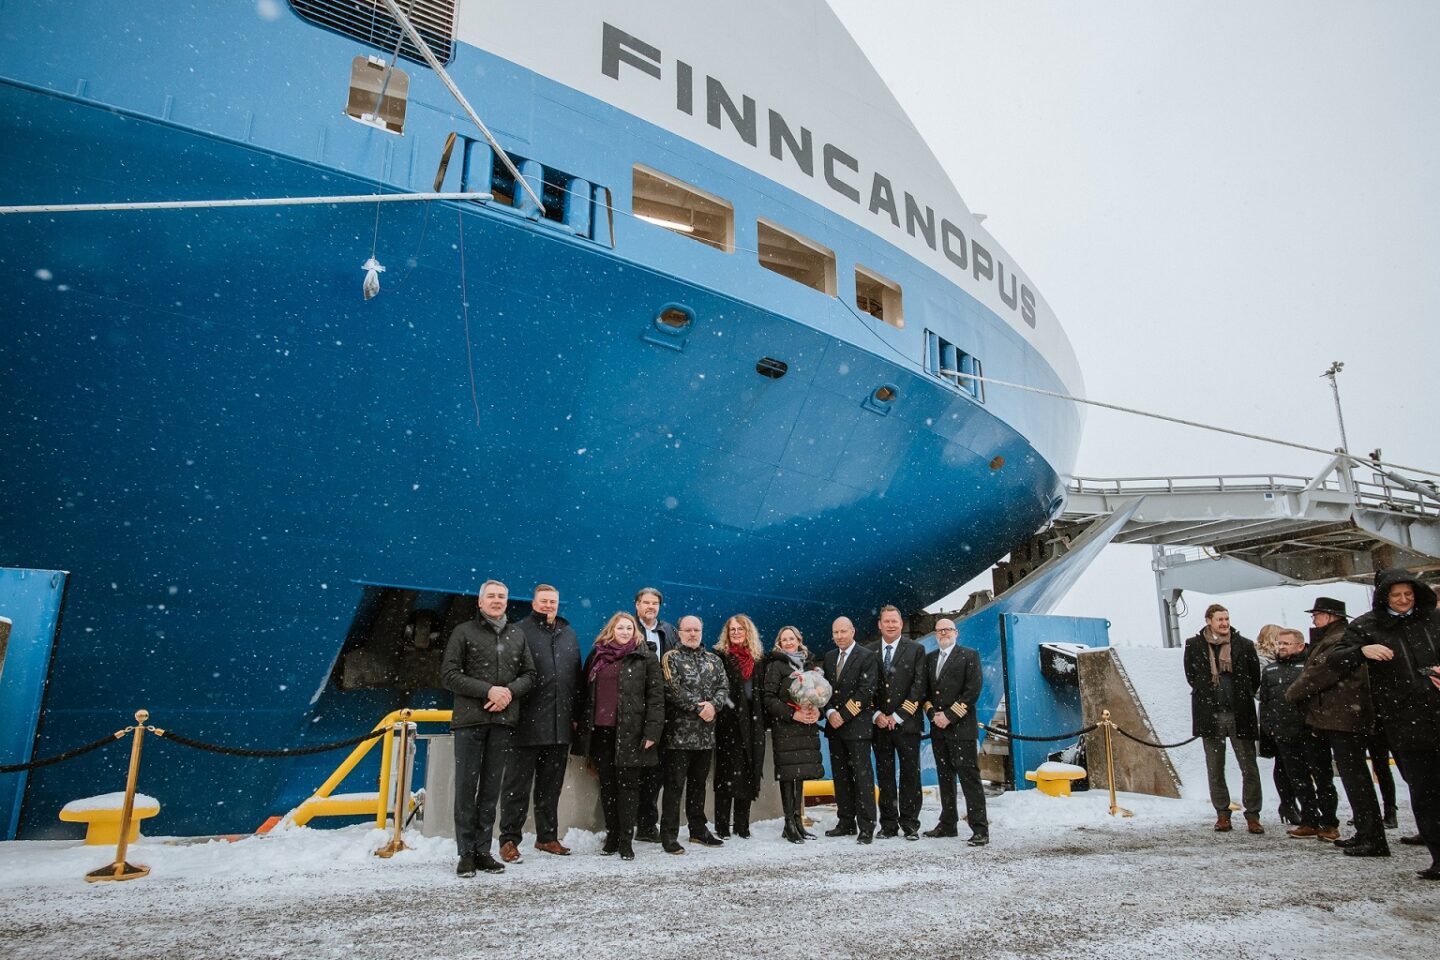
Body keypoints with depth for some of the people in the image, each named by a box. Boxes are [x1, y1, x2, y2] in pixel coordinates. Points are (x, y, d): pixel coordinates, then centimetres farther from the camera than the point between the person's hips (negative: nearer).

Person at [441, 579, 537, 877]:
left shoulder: (517, 635, 13)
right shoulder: (464, 632, 2)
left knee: (491, 787, 8)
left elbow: (529, 674, 13)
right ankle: (466, 853, 8)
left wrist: (510, 691, -8)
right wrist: (488, 690, -14)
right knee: (466, 786, 0)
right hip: (470, 719, -3)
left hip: (504, 720, 3)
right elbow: (449, 675, -4)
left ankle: (483, 850, 16)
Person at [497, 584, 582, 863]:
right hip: (527, 723, -5)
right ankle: (509, 840, 11)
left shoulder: (568, 634, 14)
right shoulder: (520, 631, -3)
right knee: (518, 785, 3)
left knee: (551, 785, 14)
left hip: (559, 725, 5)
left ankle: (547, 837, 25)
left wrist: (575, 714, 13)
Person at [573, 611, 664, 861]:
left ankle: (626, 841, 7)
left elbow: (656, 696, -4)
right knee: (607, 785, 10)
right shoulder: (596, 656, 12)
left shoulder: (646, 658, 1)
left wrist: (652, 731, -12)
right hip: (600, 731, 4)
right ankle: (612, 836, 21)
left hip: (630, 731, -4)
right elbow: (586, 692, 14)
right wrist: (583, 728, 8)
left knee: (627, 785, 0)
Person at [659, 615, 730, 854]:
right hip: (679, 733, -5)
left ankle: (698, 829, 26)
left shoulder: (713, 660, 15)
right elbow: (674, 689, -13)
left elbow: (724, 687, 6)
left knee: (698, 782, 15)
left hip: (706, 734, 5)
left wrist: (714, 704, -13)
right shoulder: (670, 658, -1)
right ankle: (669, 835, 3)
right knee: (675, 784, -3)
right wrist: (698, 708, -16)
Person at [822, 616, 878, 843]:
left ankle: (866, 827, 0)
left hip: (857, 725, -6)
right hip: (835, 726, 6)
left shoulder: (867, 657, -6)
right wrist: (830, 712, -7)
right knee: (840, 776, 10)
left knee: (862, 776, -4)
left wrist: (844, 715, -13)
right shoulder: (829, 657, 13)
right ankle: (846, 822, 18)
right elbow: (825, 688, 11)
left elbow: (866, 691, -13)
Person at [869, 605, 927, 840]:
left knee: (910, 774, 2)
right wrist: (876, 715, -5)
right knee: (884, 775, 6)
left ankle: (910, 824, 10)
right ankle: (888, 824, 13)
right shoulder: (870, 652, 9)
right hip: (879, 723, 2)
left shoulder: (916, 650, 2)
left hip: (906, 723, -2)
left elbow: (919, 685, -4)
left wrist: (898, 716, -10)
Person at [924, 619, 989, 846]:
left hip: (962, 728, -5)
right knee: (945, 778, 12)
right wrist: (932, 714, -4)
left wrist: (949, 715, -12)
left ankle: (980, 829, -2)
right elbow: (925, 690, 14)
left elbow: (973, 690, -9)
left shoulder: (969, 655, -1)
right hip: (938, 728, 6)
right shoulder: (930, 658, 15)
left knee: (969, 778, -6)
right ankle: (948, 824, 20)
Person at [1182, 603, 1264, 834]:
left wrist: (1242, 698, 9)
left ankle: (1252, 814, 13)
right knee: (1215, 769, 7)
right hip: (1210, 714, 0)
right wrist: (1207, 696, 7)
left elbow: (1255, 676, 9)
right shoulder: (1194, 646, 1)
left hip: (1240, 714, 0)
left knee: (1249, 767, 2)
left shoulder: (1244, 645, 1)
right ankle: (1222, 813, 18)